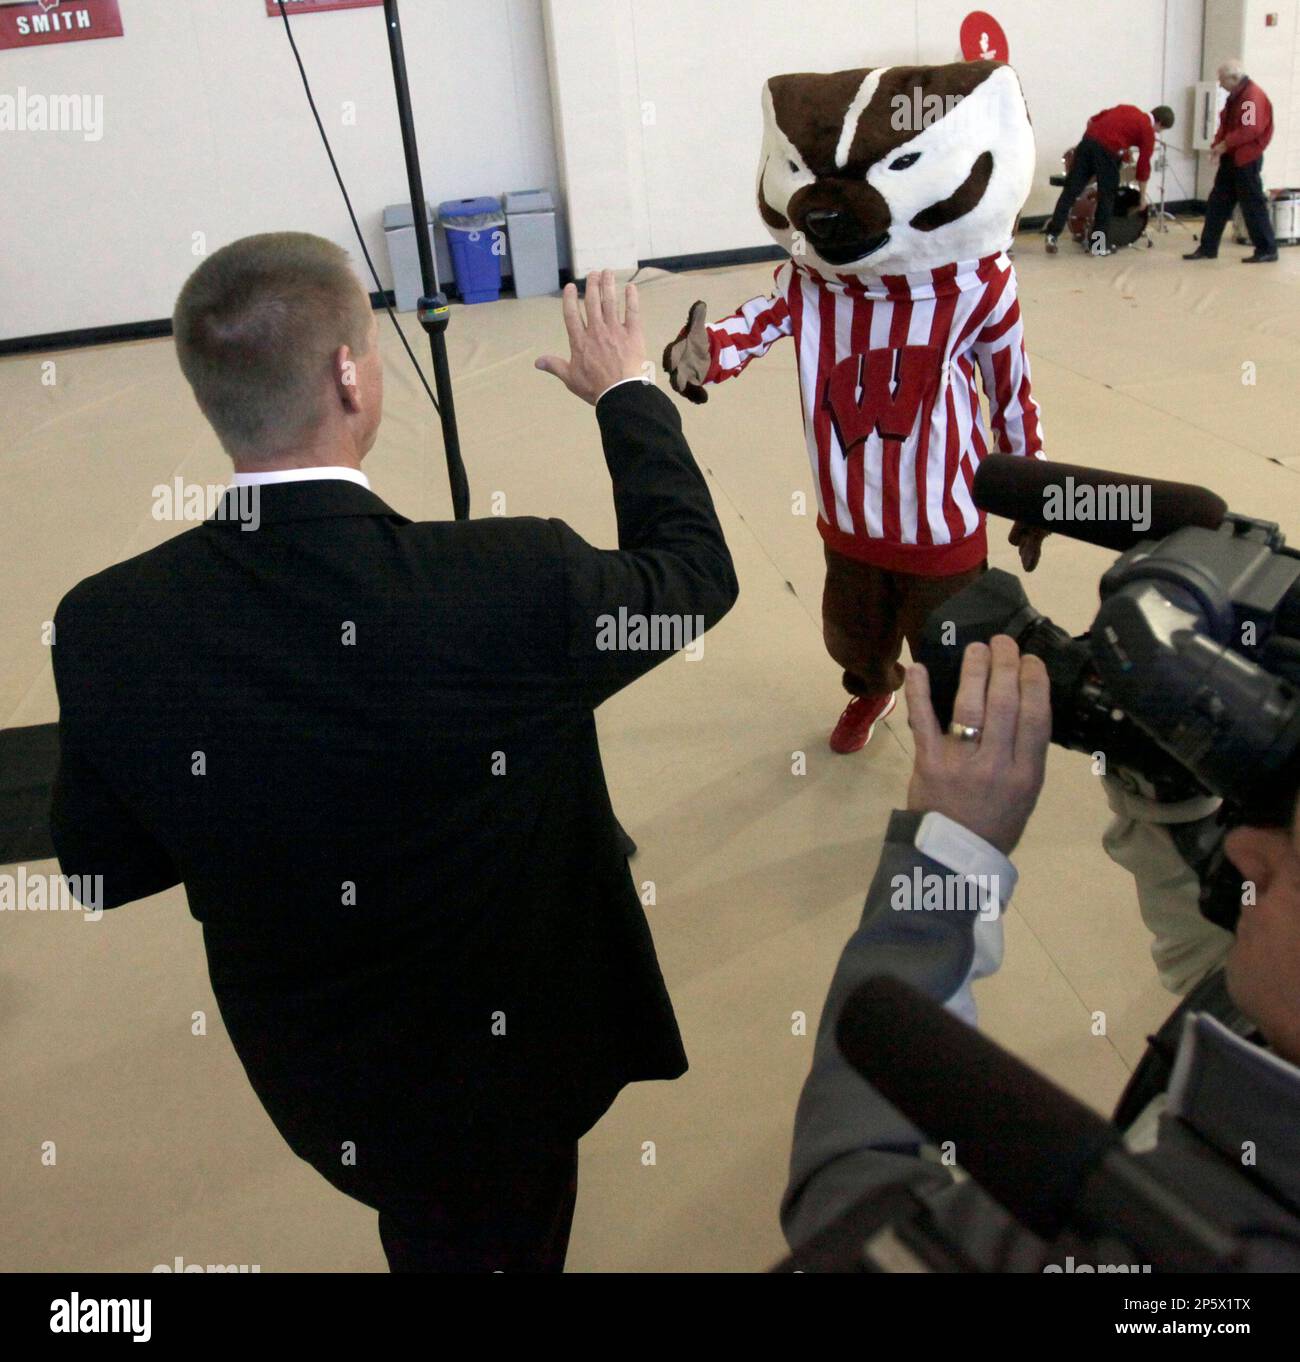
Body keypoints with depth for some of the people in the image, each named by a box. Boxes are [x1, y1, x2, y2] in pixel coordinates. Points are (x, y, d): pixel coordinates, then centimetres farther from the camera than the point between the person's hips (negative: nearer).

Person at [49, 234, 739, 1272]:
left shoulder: (107, 627, -22)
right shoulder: (517, 582, -33)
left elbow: (105, 866, -6)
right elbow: (697, 570, -11)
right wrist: (628, 391, 1)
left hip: (312, 1070, 3)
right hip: (519, 1046, -3)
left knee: (430, 1227, 34)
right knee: (527, 1222, 30)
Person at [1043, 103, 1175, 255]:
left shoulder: (1127, 108, 28)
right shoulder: (1148, 131, 11)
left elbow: (1092, 120, 24)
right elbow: (1143, 165, 11)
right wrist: (1142, 196, 18)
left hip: (1087, 141, 5)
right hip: (1106, 151, -5)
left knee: (1071, 190, 2)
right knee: (1107, 197, 9)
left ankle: (1052, 233, -8)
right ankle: (1100, 244, 12)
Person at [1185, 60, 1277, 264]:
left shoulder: (1253, 96, -17)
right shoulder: (1235, 96, 14)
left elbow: (1251, 129, -26)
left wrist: (1225, 144, -20)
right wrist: (1217, 144, 3)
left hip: (1246, 160, -9)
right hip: (1230, 159, 10)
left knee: (1253, 205, -4)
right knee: (1217, 203, 8)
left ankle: (1267, 250, 3)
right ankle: (1208, 248, 13)